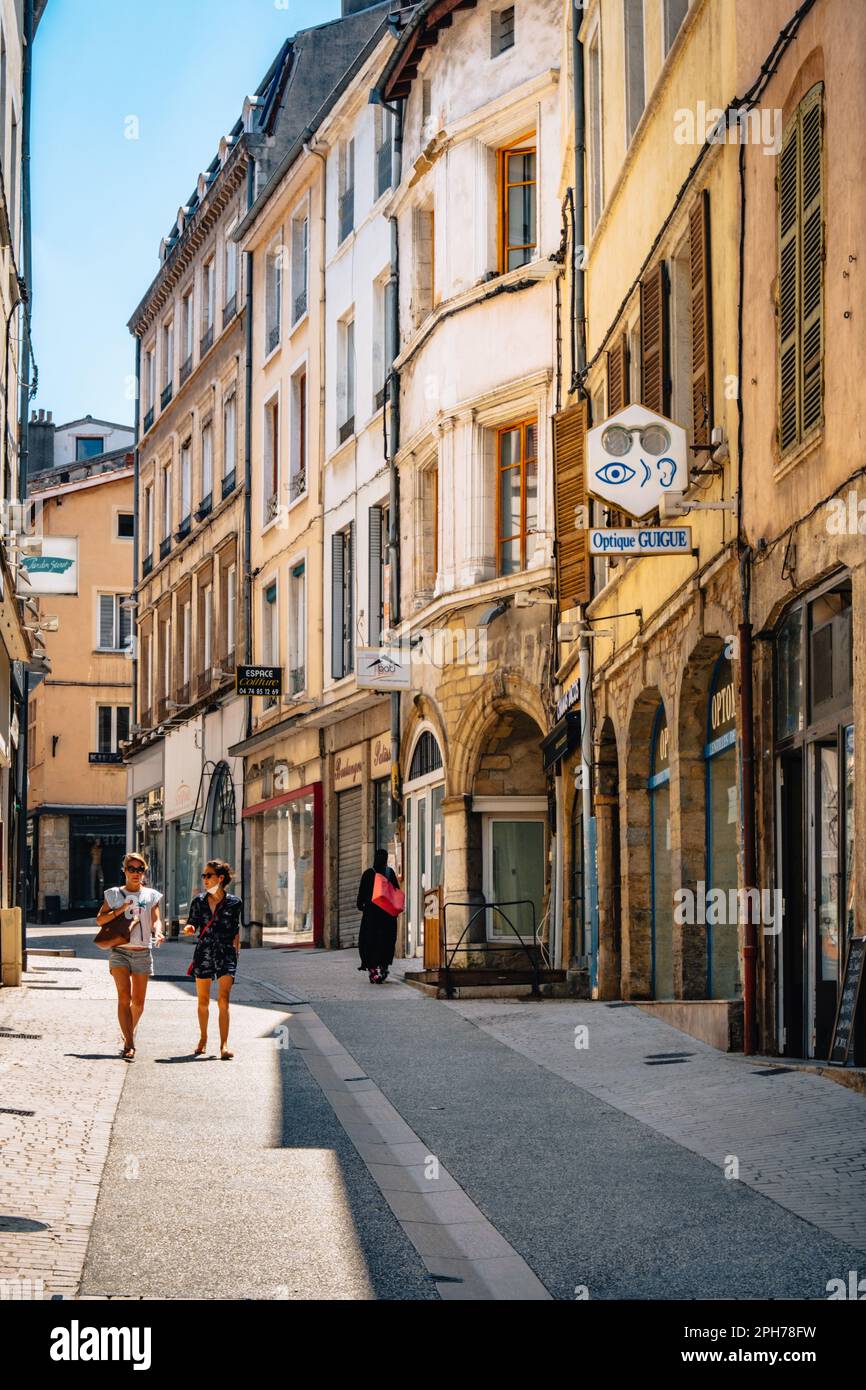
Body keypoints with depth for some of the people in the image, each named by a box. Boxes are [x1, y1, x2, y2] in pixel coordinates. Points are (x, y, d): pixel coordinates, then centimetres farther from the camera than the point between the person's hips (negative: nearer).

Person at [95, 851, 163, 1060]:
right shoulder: (113, 894, 7)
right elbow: (99, 920, 2)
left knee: (138, 1002, 6)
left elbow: (156, 920, 0)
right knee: (124, 996, -16)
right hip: (119, 951, -2)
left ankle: (129, 1034, 32)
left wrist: (158, 933, -22)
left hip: (142, 952, 2)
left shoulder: (151, 896, 10)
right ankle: (129, 1044, -21)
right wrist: (120, 910, -12)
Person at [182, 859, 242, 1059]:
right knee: (203, 1000, 13)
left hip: (226, 953, -2)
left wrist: (235, 950, 4)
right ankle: (203, 1038, 31)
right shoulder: (199, 901, 3)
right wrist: (188, 929, -16)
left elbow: (236, 930, 8)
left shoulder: (234, 902, -1)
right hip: (203, 953, 3)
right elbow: (190, 926, 6)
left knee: (223, 999, -13)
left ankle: (224, 1044, -15)